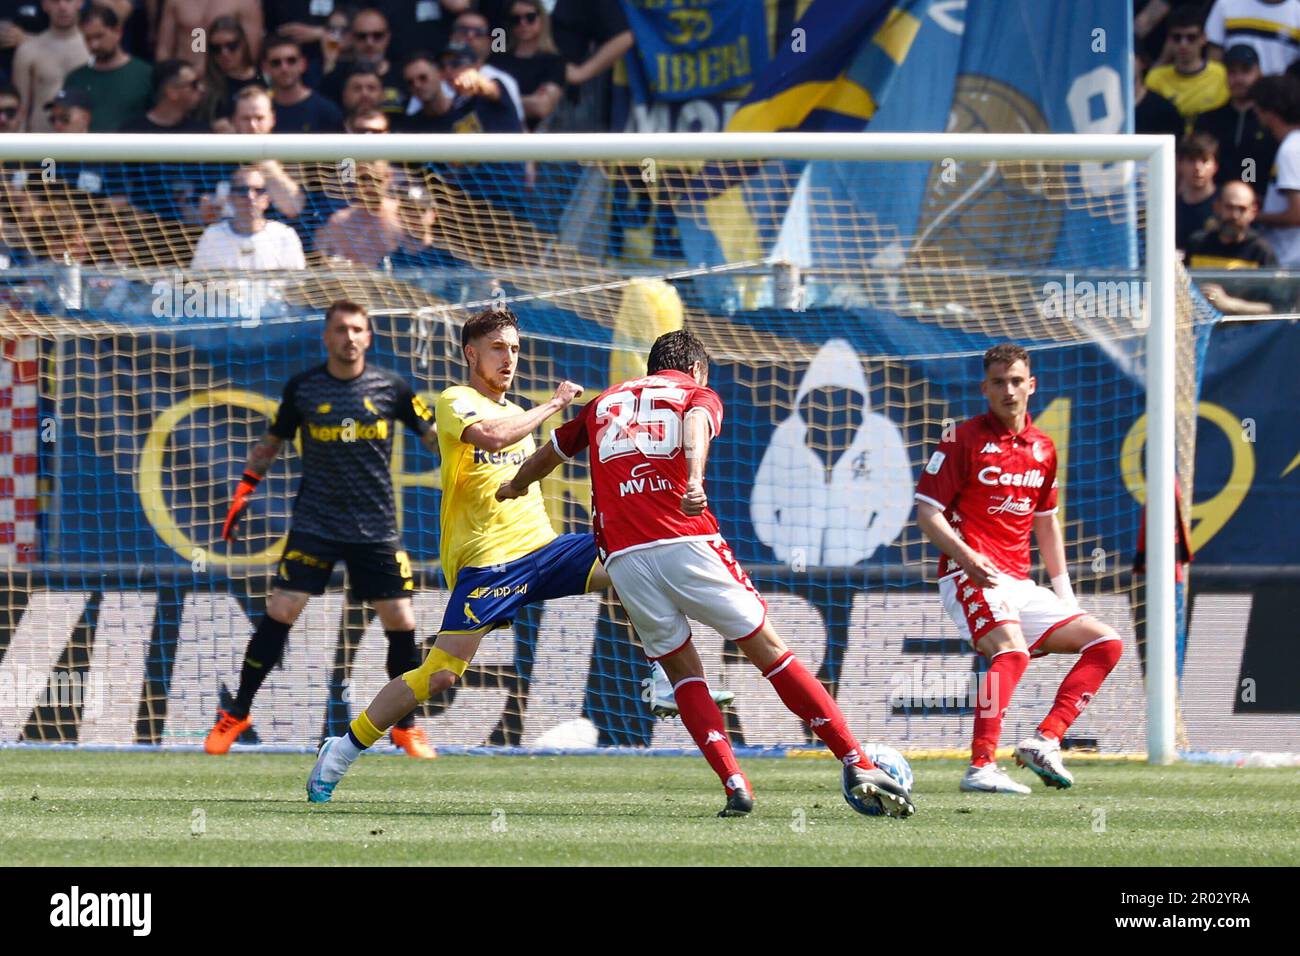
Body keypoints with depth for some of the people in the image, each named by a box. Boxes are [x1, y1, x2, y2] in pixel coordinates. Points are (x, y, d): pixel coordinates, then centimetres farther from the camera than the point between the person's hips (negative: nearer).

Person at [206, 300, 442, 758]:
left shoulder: (391, 388, 0)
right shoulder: (303, 387, 1)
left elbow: (434, 436, 6)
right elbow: (272, 441, 14)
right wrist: (244, 490, 9)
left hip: (376, 528, 1)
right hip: (314, 524, -1)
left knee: (400, 623, -1)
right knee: (279, 612, -10)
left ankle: (406, 726, 17)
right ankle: (236, 715, 2)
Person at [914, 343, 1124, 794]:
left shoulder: (1042, 448, 15)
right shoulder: (963, 439, -4)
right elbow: (927, 512, -7)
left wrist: (1065, 594, 19)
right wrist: (966, 557, -24)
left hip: (1020, 584, 8)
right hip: (970, 578, -8)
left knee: (1105, 643, 2)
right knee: (1012, 649, -33)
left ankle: (1043, 742, -8)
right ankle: (981, 767, -40)